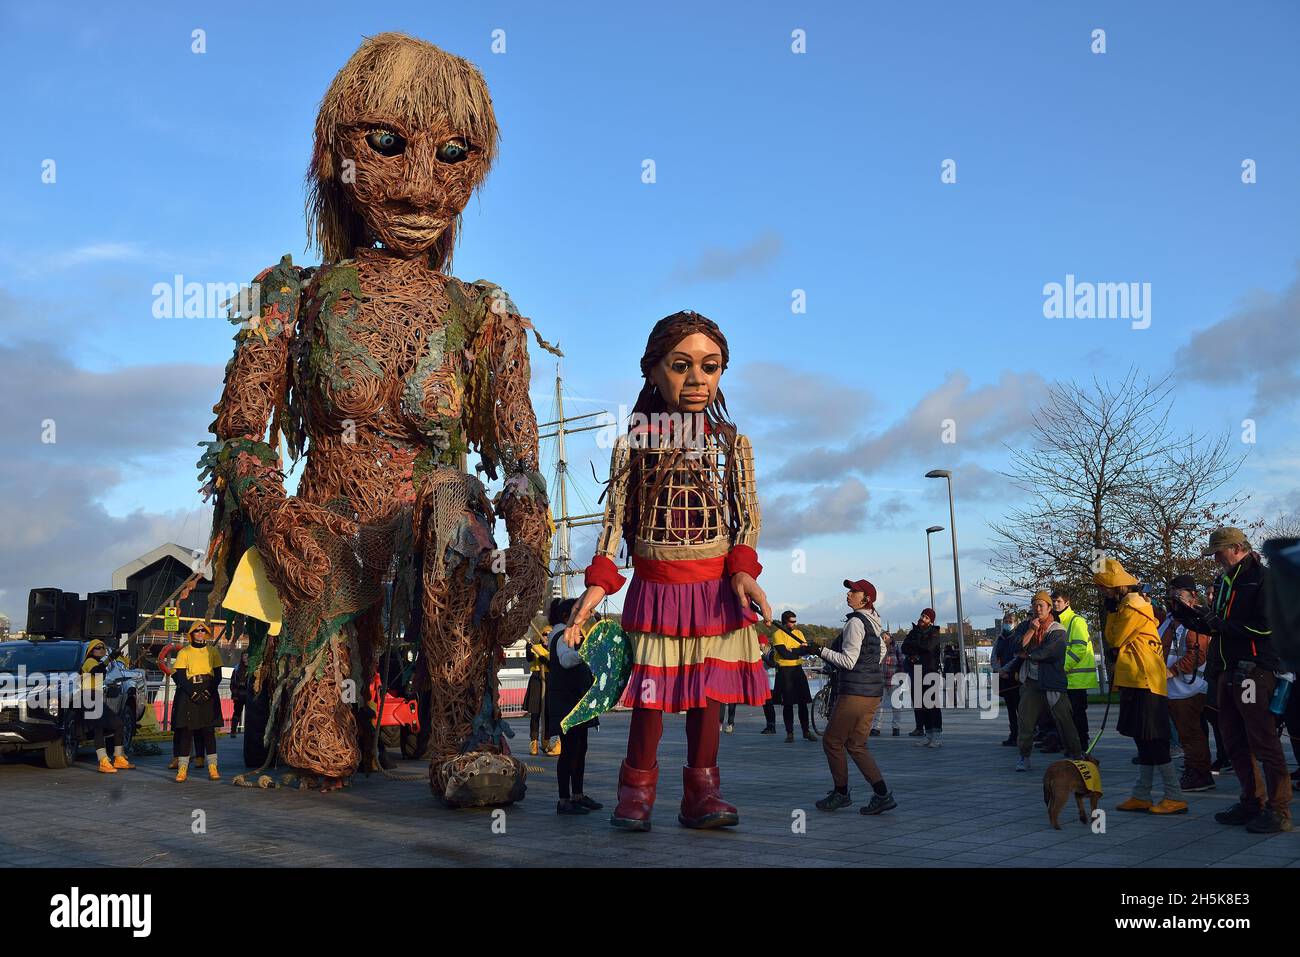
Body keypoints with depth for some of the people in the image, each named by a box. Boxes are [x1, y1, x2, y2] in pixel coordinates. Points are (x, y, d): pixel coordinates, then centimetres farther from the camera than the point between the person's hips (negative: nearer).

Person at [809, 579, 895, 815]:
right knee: (857, 746, 11)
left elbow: (848, 661, -19)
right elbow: (882, 650, 30)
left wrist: (819, 651, -14)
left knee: (832, 742, 5)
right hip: (873, 692, 9)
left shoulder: (855, 623, -14)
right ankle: (882, 795, 1)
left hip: (854, 693, -9)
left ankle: (841, 793, 14)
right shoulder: (871, 623, 14)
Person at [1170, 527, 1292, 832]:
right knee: (1235, 742, 12)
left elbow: (1265, 625, -18)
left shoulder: (1261, 579, -8)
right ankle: (1251, 802, 22)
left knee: (1264, 742, -7)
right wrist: (1188, 616, 6)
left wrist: (1220, 623, -17)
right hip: (1228, 671, 9)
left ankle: (1278, 810, -1)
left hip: (1254, 670, -9)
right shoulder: (1222, 581, 18)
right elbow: (1214, 627, 23)